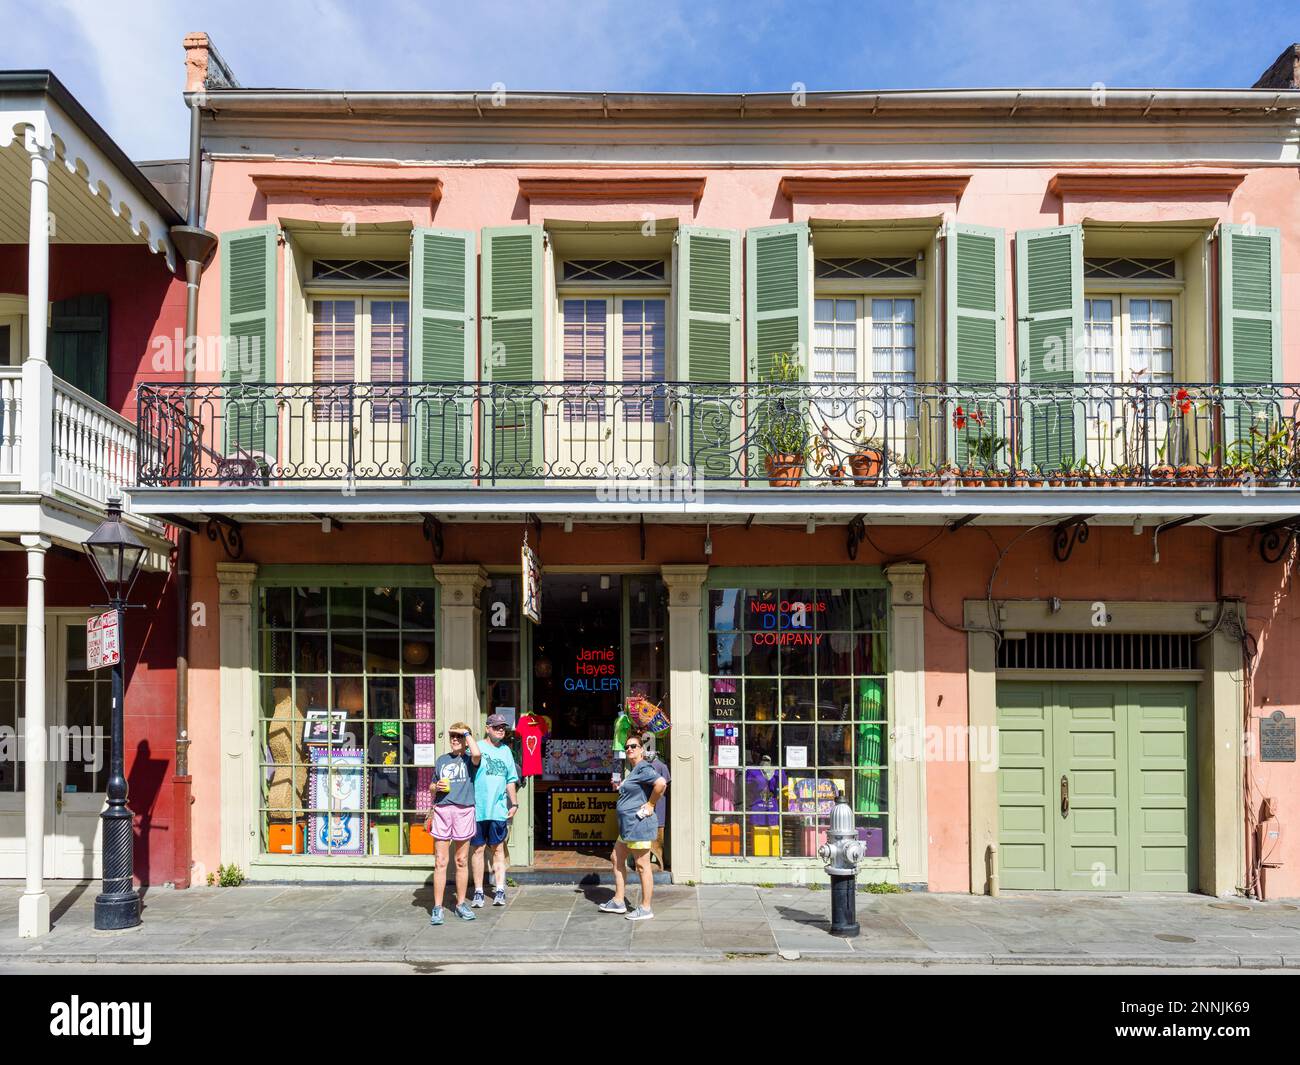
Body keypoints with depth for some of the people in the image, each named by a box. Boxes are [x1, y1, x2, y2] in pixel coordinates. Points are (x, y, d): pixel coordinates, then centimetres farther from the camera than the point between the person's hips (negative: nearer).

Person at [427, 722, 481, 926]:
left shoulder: (469, 759, 4)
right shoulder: (441, 760, 17)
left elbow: (477, 754, -22)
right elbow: (431, 787, 24)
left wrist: (467, 733, -8)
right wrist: (436, 787, 1)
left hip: (463, 811, -2)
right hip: (442, 810, 2)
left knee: (461, 861, 7)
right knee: (440, 862, -1)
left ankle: (461, 903, 18)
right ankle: (437, 907, 2)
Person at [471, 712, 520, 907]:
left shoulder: (506, 751, 14)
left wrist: (514, 803, 15)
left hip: (498, 809, 4)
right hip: (477, 808, -4)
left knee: (498, 849, 6)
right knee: (477, 849, 3)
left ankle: (500, 891, 8)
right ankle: (478, 892, 10)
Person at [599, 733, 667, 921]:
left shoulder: (643, 769, -15)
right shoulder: (632, 770, 18)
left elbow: (661, 783, -29)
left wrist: (651, 805, -20)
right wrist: (620, 787, 14)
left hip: (639, 824, -11)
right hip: (628, 826, 12)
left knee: (642, 866, -4)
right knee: (616, 859, 17)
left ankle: (646, 909, 3)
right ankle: (618, 902, 26)